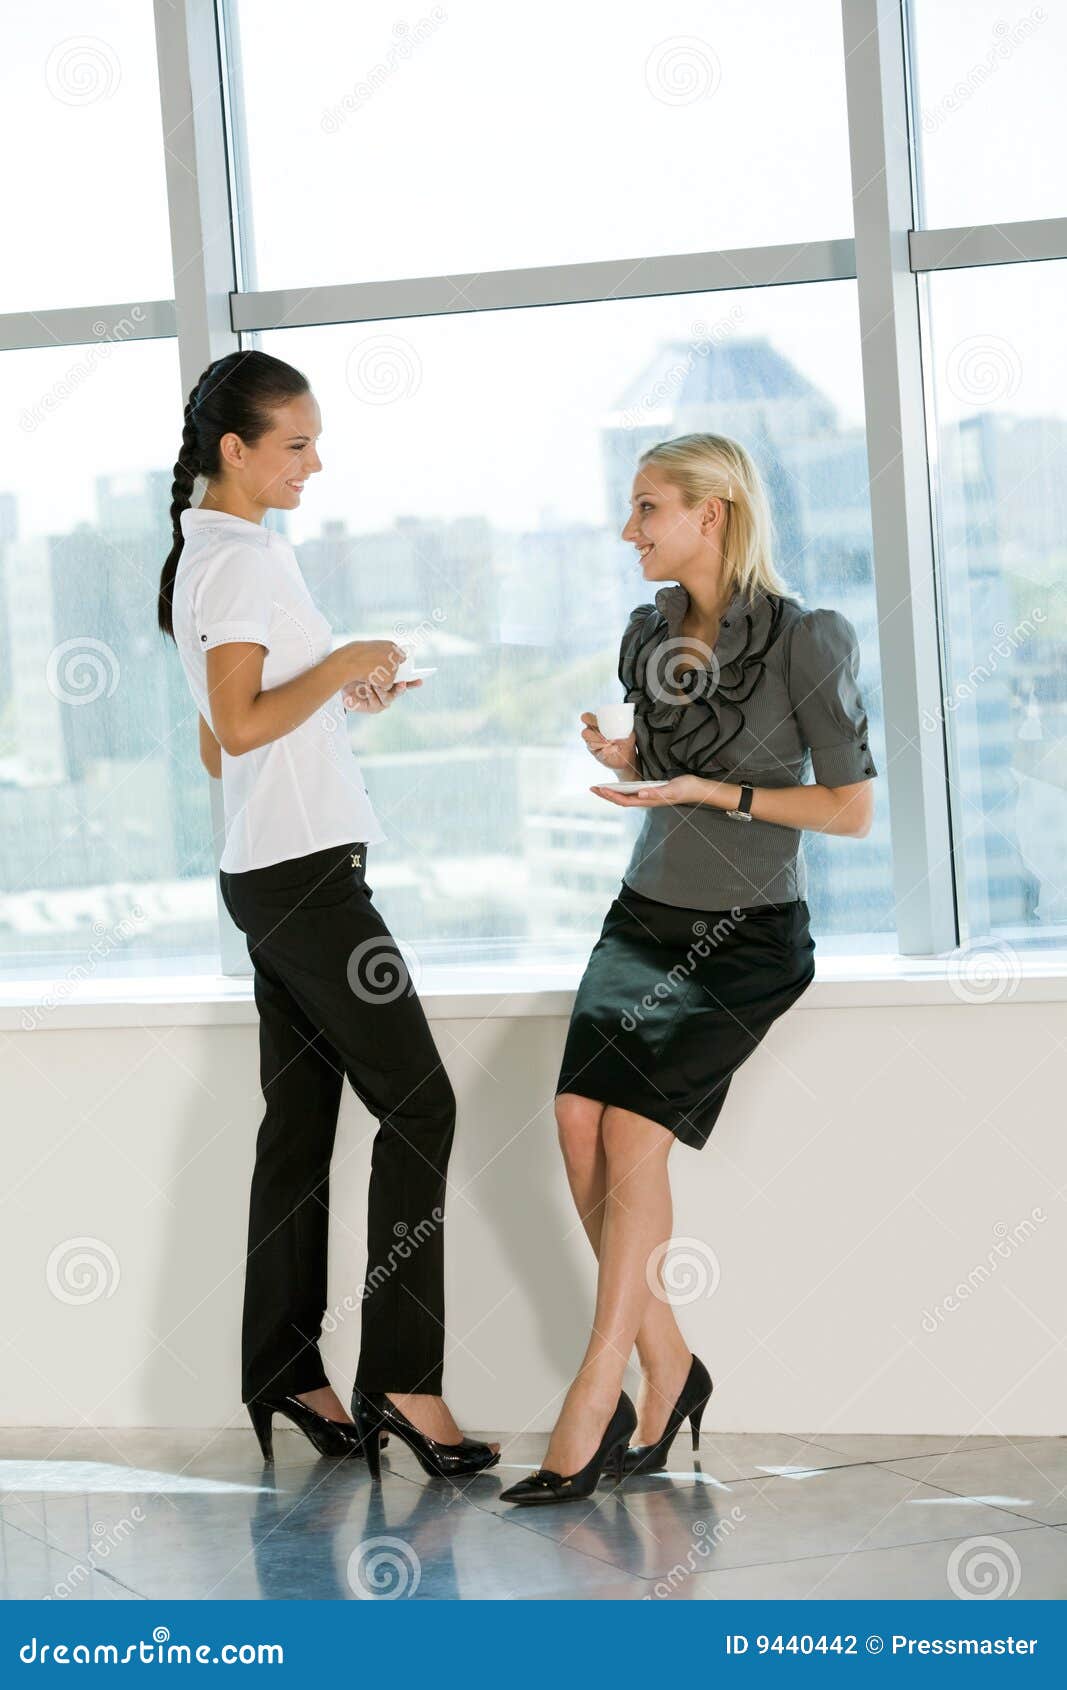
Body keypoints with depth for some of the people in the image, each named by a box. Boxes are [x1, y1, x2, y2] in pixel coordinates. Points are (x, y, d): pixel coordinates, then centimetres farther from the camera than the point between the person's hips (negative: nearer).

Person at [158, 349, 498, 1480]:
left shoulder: (212, 556, 19)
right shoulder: (243, 559, -12)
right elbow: (239, 725, -21)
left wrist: (346, 698, 16)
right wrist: (347, 663, -12)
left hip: (272, 873, 10)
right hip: (301, 868, -10)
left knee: (300, 1121, 9)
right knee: (417, 1104, -10)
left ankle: (285, 1375, 10)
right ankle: (401, 1375, -11)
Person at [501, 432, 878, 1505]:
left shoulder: (806, 642, -11)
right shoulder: (648, 632, 8)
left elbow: (852, 811, -9)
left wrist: (713, 792, -17)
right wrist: (619, 758, 1)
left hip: (747, 937, -6)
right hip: (646, 916, 6)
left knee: (632, 1125, -20)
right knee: (579, 1116, -15)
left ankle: (593, 1406, -16)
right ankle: (667, 1367, -2)